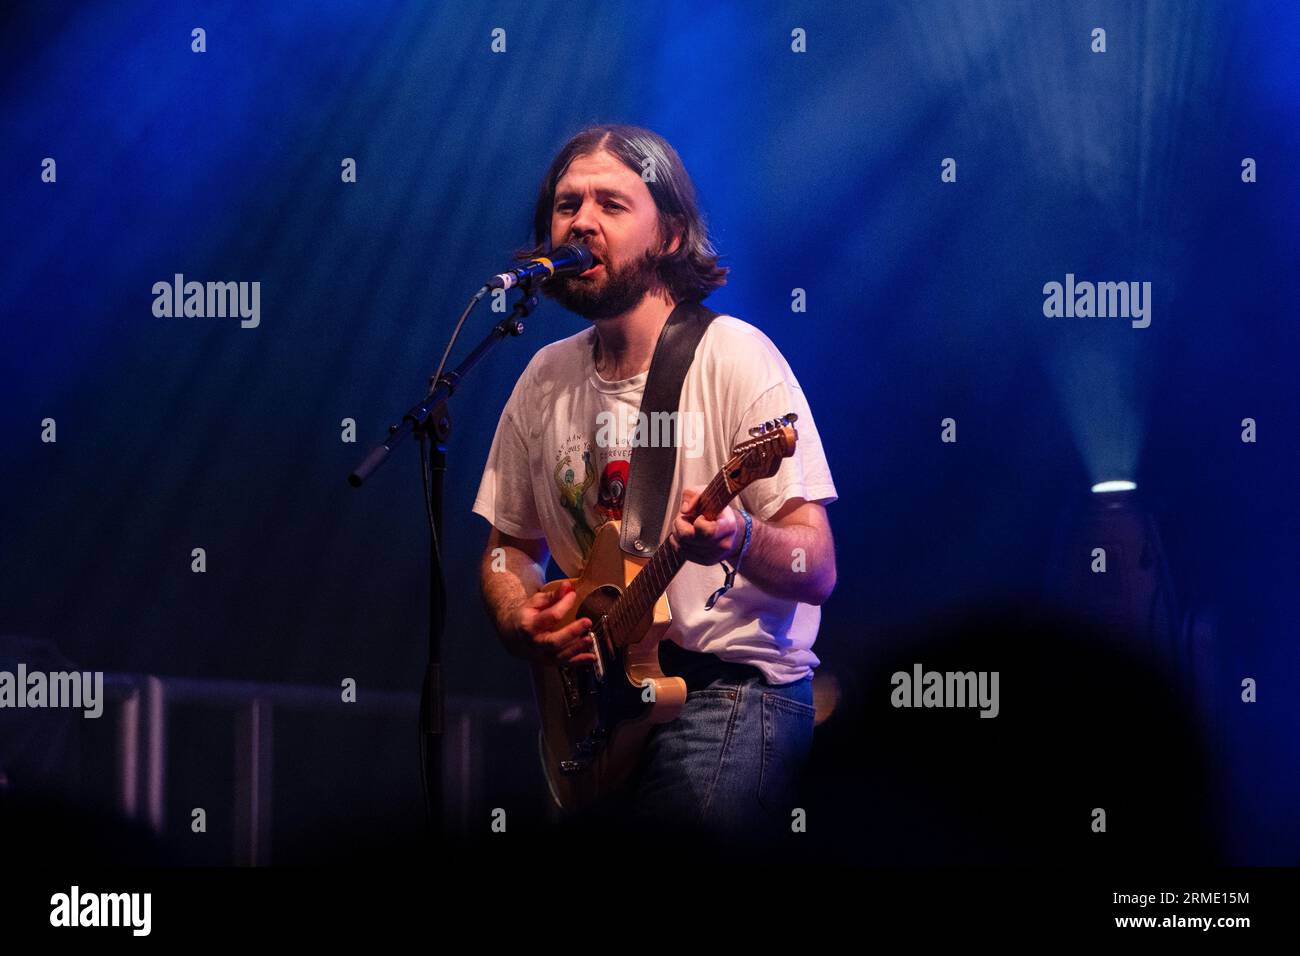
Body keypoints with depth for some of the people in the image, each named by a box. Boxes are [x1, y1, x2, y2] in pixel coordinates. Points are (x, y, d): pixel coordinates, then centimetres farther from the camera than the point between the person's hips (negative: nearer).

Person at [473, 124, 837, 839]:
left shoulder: (734, 357, -8)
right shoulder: (547, 378, 10)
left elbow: (818, 568, -13)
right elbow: (510, 544, 22)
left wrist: (738, 541, -35)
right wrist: (519, 624, -1)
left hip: (731, 686, -5)